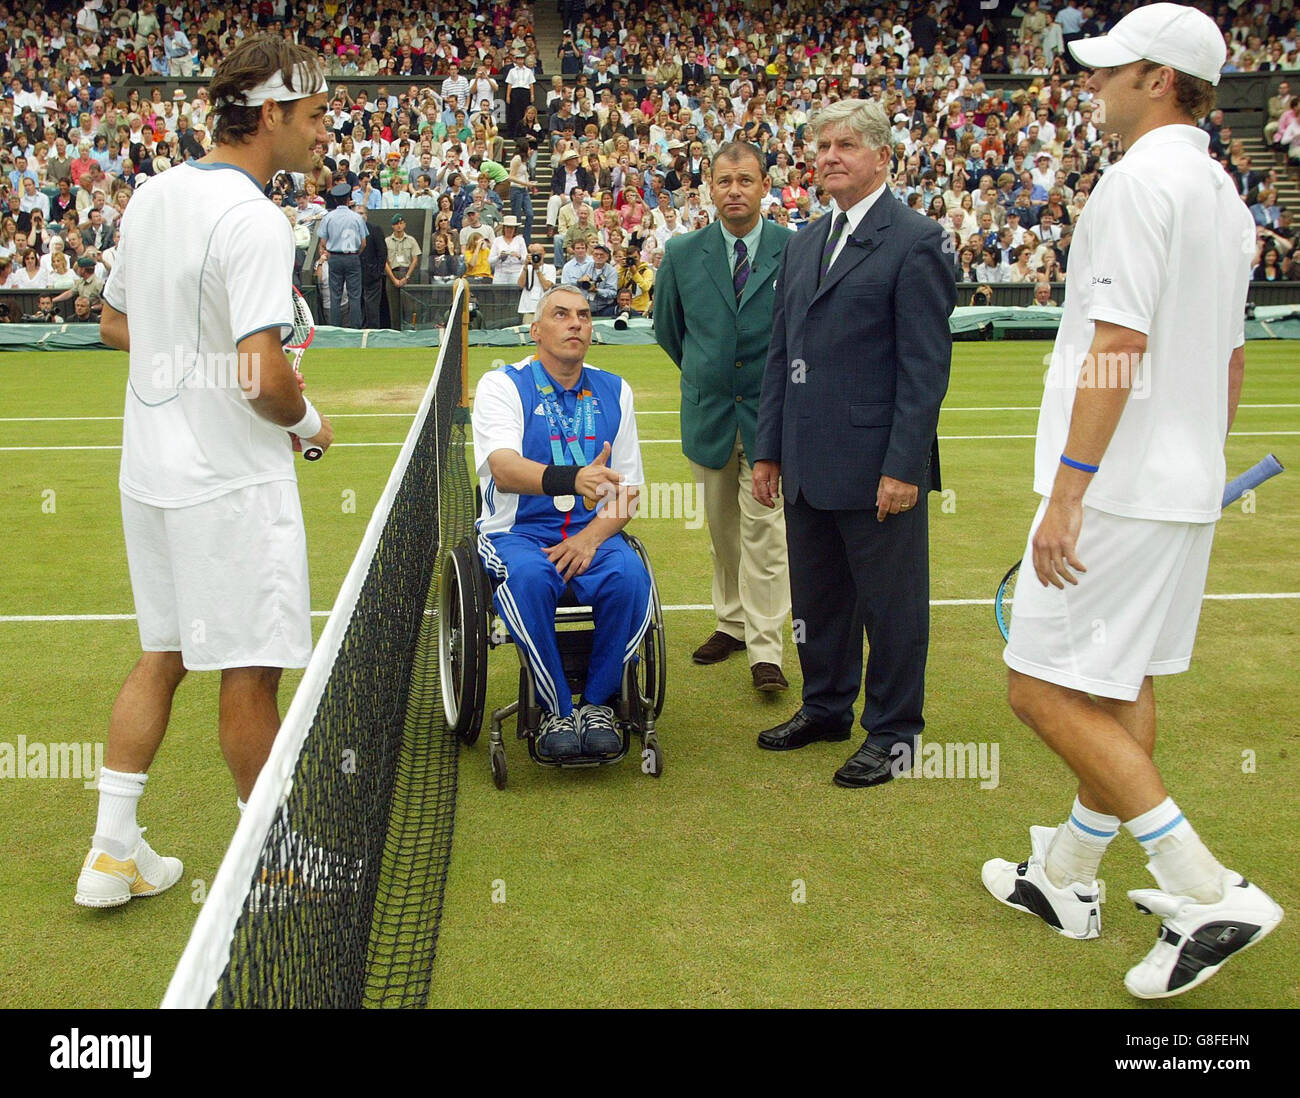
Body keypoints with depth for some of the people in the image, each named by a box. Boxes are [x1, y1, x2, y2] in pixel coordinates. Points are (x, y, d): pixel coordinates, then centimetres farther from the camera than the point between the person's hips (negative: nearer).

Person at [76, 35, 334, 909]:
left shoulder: (153, 196, 7)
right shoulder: (252, 219, -19)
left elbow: (115, 324, 18)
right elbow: (264, 381, -24)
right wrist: (310, 422, -5)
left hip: (152, 470, 9)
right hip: (231, 483, -8)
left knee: (162, 655, 17)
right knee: (250, 673, 4)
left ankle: (113, 852, 22)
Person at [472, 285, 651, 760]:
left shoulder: (613, 392, 12)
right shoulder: (503, 385, -1)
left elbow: (627, 489, 11)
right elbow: (503, 468, -20)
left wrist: (591, 537, -11)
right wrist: (571, 479, -40)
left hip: (592, 533, 3)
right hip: (518, 532, -3)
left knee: (630, 575, -30)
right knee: (529, 577, -36)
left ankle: (596, 702, -11)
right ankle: (555, 711, -18)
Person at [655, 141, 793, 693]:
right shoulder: (682, 255, 1)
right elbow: (667, 327, 17)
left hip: (771, 413, -3)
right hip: (708, 413, 3)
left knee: (765, 531, -5)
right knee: (721, 529, 12)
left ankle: (765, 649, -1)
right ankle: (732, 623, 25)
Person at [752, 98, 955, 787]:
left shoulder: (914, 241, -8)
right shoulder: (804, 244, 14)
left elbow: (925, 364, -13)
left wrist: (903, 467, -18)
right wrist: (768, 450, 12)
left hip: (877, 466, -7)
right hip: (808, 466, 7)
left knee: (890, 606, 5)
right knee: (816, 600, 17)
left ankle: (894, 733, 19)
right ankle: (826, 707, 35)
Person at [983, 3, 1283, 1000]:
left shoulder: (1141, 178, -14)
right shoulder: (1222, 192, 15)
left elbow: (1119, 346, -22)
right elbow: (1229, 357, 18)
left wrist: (1068, 490, -22)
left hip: (1120, 490, -10)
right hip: (1188, 489, 10)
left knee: (1043, 687, -7)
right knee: (1122, 688, 15)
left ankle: (1208, 892, -7)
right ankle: (1070, 878, 27)